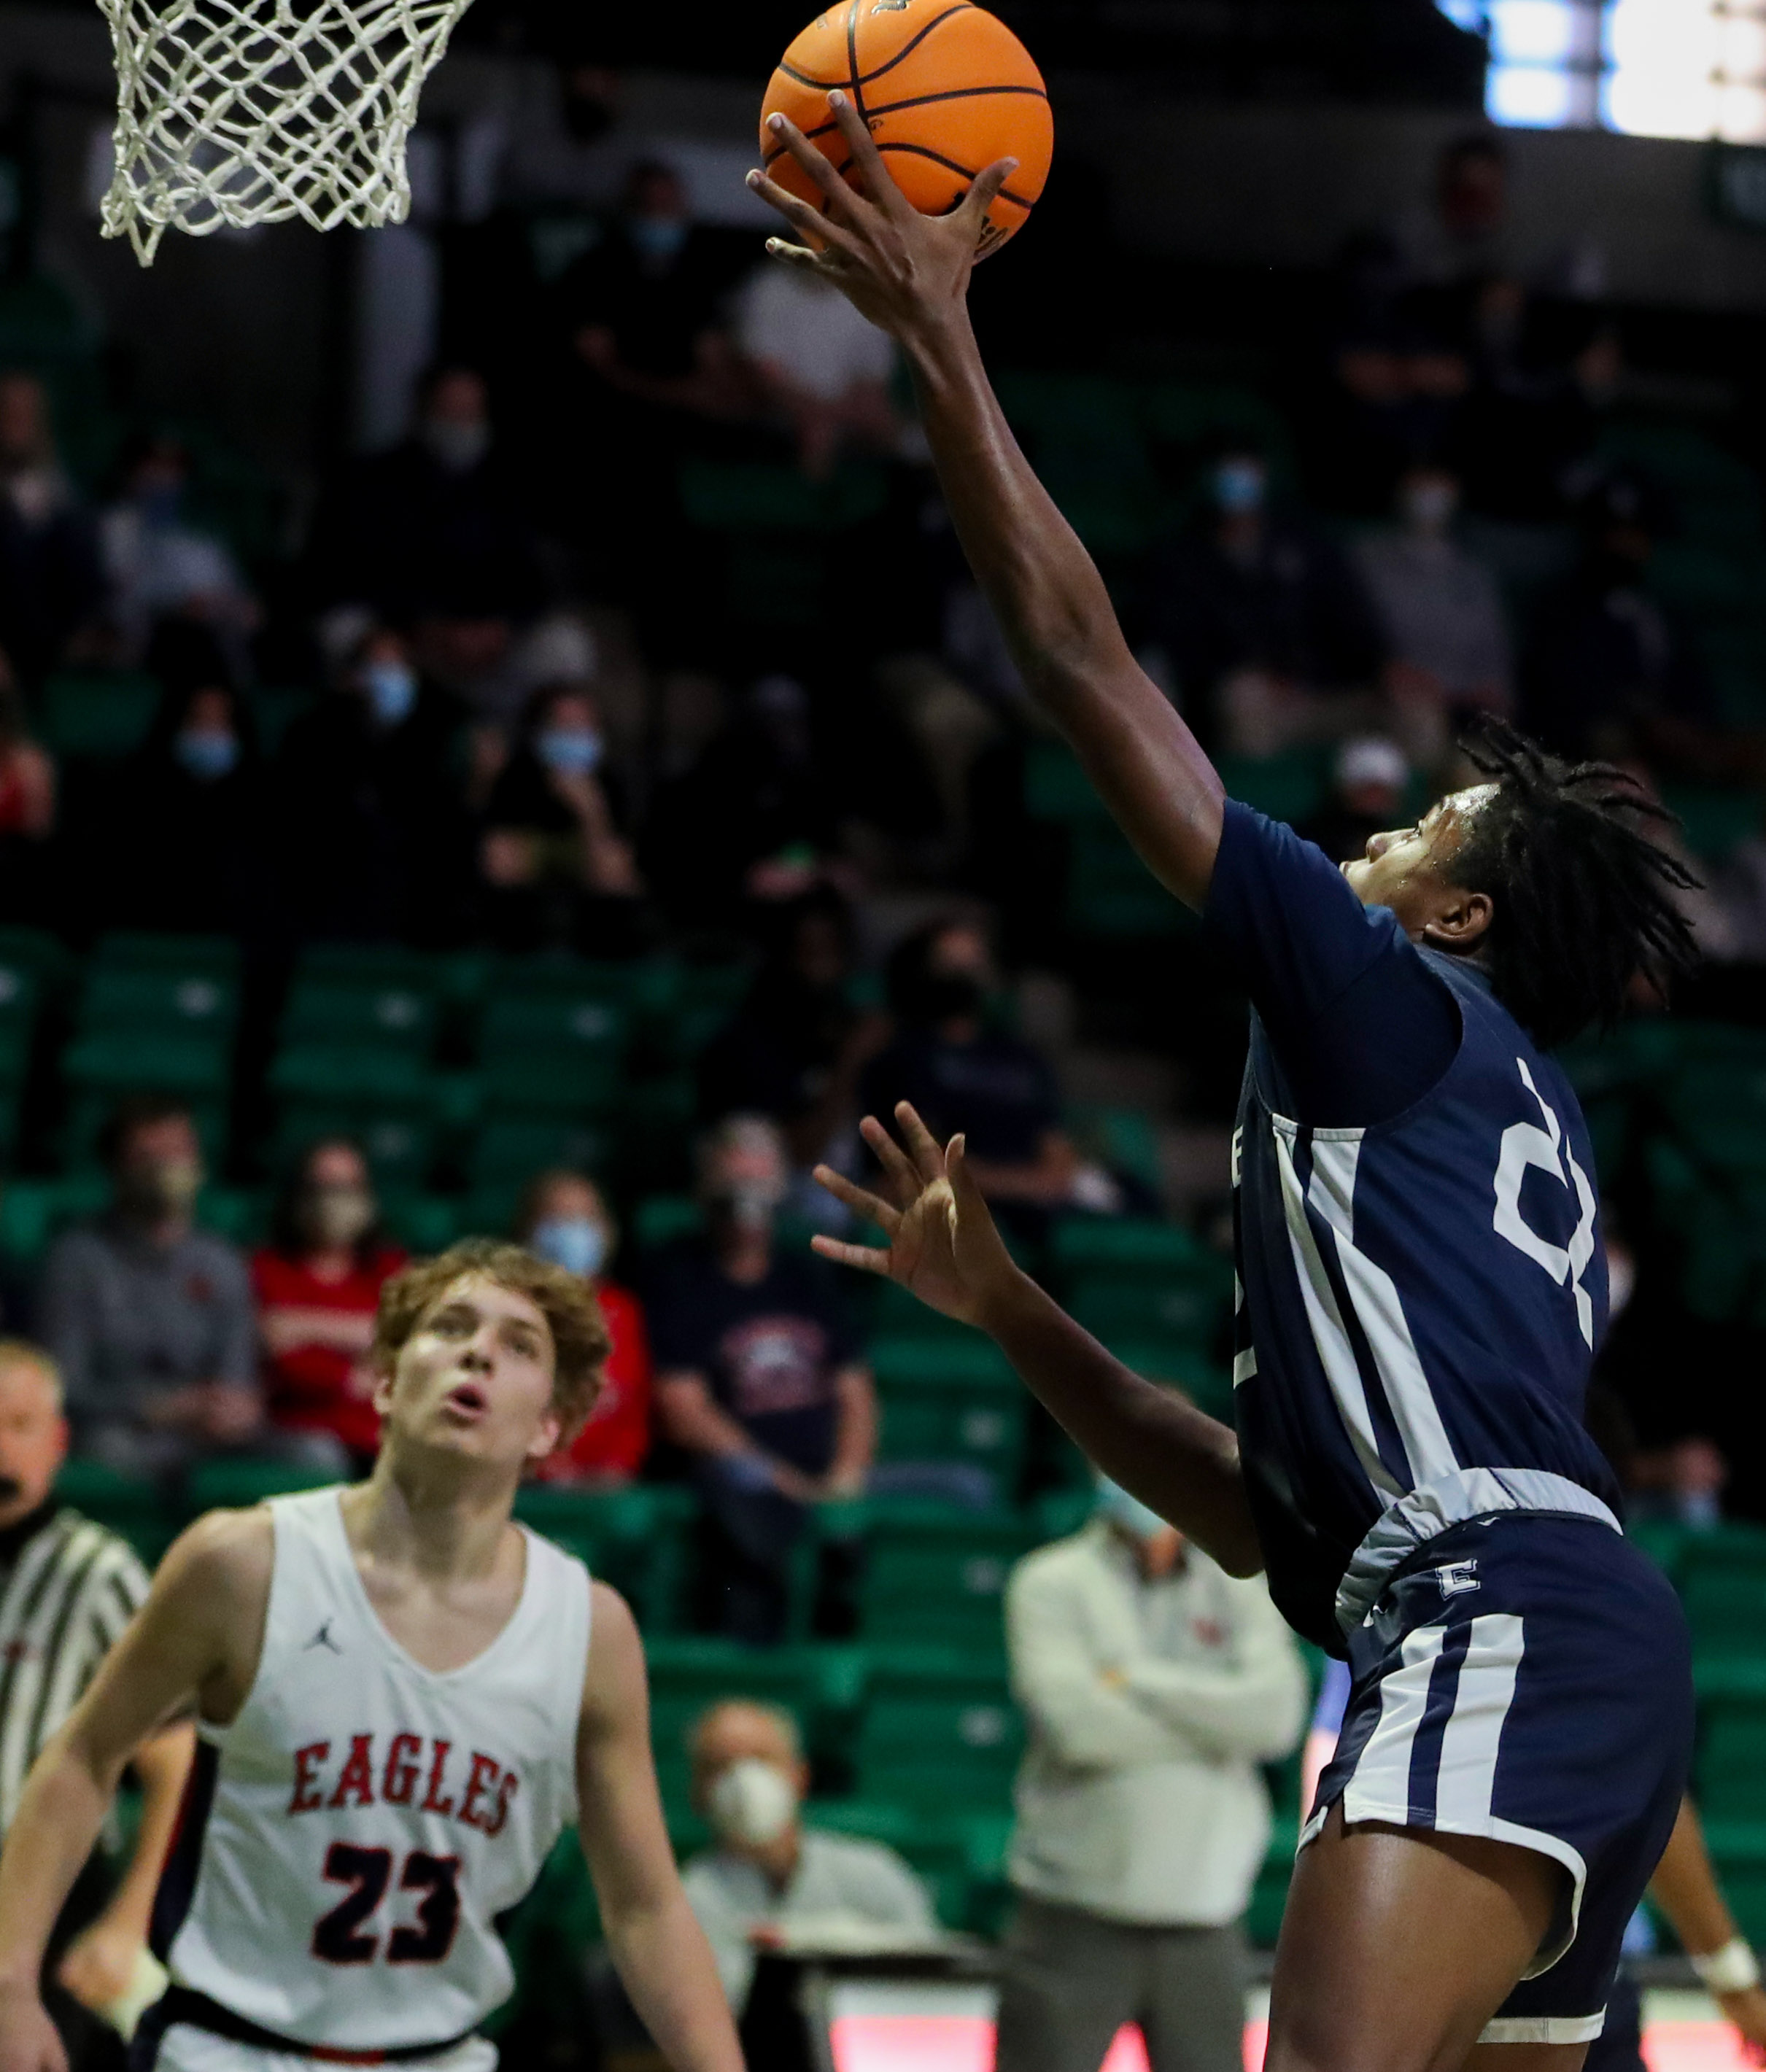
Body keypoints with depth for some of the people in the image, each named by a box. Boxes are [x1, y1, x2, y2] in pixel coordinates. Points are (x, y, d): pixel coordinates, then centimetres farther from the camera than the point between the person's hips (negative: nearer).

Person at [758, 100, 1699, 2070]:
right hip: (1552, 1630, 10)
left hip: (1511, 1611, -10)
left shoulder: (1402, 1004, 8)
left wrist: (935, 329, 8)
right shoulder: (1490, 1134, 33)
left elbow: (1086, 664, 4)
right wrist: (1009, 1312, 32)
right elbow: (1265, 1511, 32)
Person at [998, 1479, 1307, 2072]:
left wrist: (1136, 1678, -11)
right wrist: (1217, 1721, -6)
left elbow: (1277, 1713, -8)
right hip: (1077, 1914, -3)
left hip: (1203, 1925, 3)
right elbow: (1074, 1719, -15)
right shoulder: (1051, 1585, 1)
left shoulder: (1242, 1594, 10)